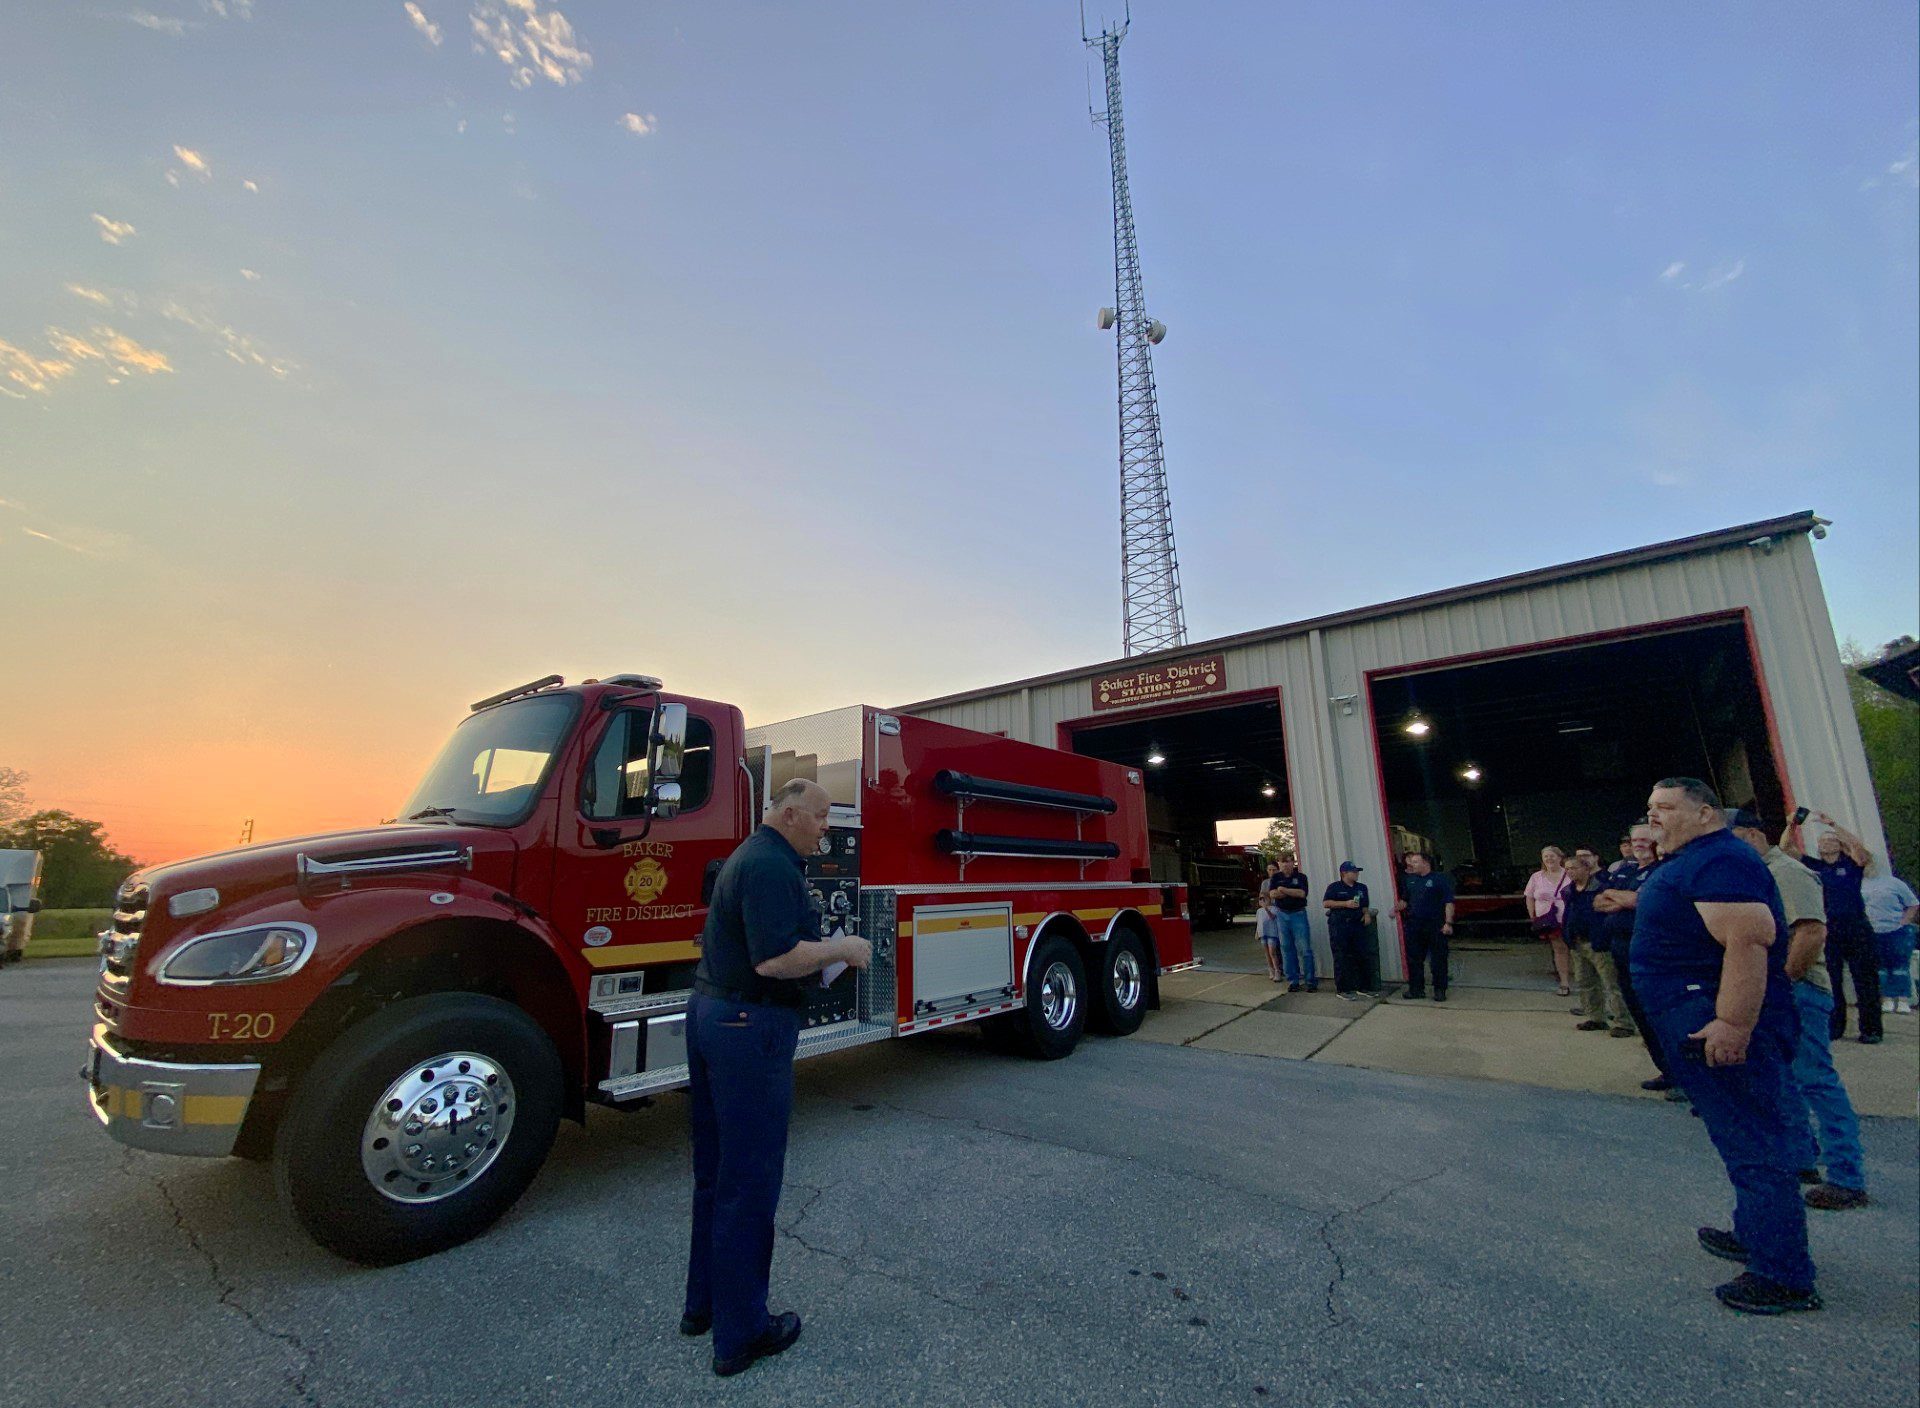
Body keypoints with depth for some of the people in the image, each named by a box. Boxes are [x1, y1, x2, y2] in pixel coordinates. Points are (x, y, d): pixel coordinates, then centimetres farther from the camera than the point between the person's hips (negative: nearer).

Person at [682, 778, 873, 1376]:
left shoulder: (748, 856, 14)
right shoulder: (773, 866, -20)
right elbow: (775, 960, -28)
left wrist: (828, 950, 13)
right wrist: (841, 949, -14)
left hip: (709, 1011, 11)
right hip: (750, 1026, -11)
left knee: (715, 1169, 20)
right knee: (750, 1180, 3)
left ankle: (704, 1303, 36)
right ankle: (741, 1333, 18)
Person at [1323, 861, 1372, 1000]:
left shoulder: (1362, 888, 16)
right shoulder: (1334, 887, -2)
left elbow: (1365, 905, 26)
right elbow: (1325, 903, -10)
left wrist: (1366, 913, 4)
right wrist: (1345, 903, -16)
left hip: (1357, 924, 6)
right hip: (1339, 925, -6)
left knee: (1361, 956, 8)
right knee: (1341, 957, -3)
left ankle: (1361, 986, 21)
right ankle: (1343, 989, 2)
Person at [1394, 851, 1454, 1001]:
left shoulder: (1439, 879, -5)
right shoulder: (1409, 880, 12)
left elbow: (1449, 903, -10)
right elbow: (1405, 900, 21)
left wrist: (1448, 923, -18)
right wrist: (1398, 907, -1)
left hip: (1435, 926, -6)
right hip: (1414, 925, 6)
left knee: (1438, 960, 2)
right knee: (1414, 959, 9)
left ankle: (1439, 990, 12)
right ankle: (1416, 988, 18)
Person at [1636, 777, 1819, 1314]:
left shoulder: (1720, 860, -20)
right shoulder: (1689, 861, 14)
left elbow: (1748, 938, -28)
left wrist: (1733, 1023, -30)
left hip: (1724, 1025, -11)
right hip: (1699, 1021, 11)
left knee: (1754, 1145, -2)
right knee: (1743, 1135, 22)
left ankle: (1784, 1275, 8)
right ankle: (1754, 1234, 37)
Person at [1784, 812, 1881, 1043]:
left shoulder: (1851, 864, 2)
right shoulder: (1815, 866, 10)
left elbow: (1859, 846, -18)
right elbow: (1786, 848, 6)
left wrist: (1832, 823, -21)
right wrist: (1791, 826, -7)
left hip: (1856, 927, -3)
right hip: (1827, 929, 3)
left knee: (1865, 981, 1)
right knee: (1830, 982, 7)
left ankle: (1870, 1030, 8)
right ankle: (1834, 1027, 14)